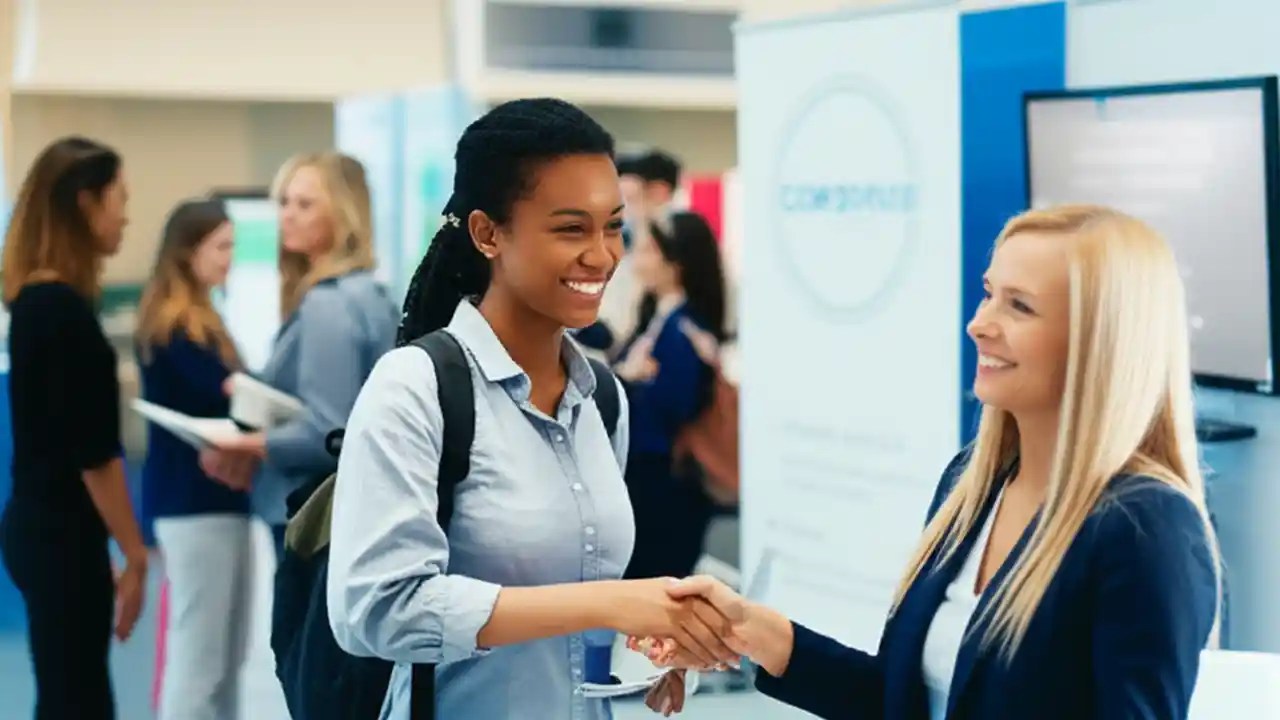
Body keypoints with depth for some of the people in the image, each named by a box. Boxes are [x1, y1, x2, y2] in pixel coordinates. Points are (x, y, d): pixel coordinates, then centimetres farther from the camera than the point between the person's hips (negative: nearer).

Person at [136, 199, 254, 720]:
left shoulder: (196, 321, 15)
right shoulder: (174, 327, -13)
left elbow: (223, 396, 10)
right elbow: (231, 397, -19)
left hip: (210, 498, 10)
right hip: (195, 501, -10)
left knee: (225, 657, 13)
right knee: (197, 658, -6)